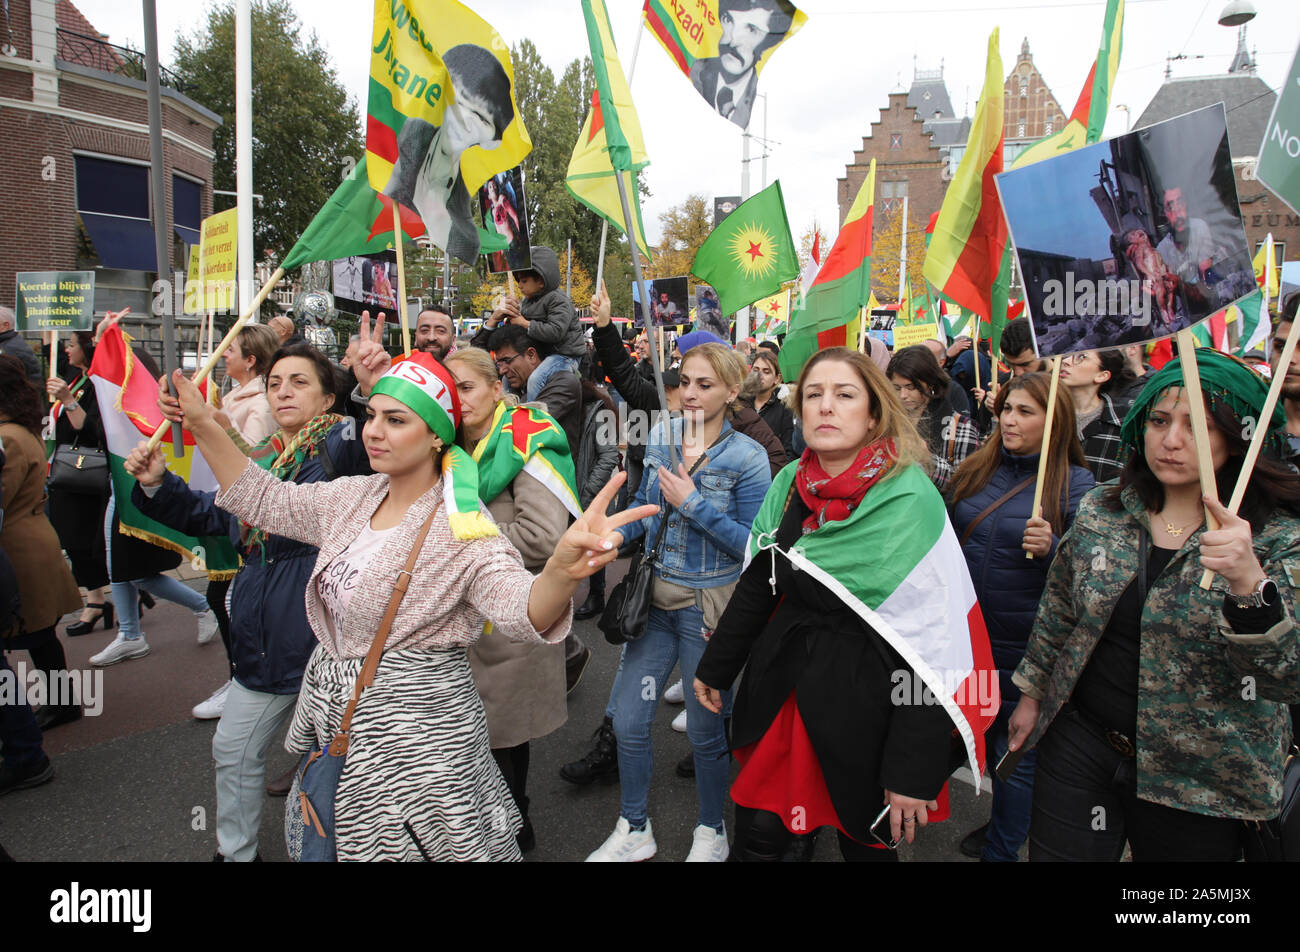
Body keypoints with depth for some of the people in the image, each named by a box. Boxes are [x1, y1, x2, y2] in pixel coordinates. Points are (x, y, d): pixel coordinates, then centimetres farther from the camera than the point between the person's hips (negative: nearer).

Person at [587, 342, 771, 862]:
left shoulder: (747, 457, -13)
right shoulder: (660, 437, 2)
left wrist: (694, 503, -22)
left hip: (708, 607, -5)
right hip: (654, 599, 5)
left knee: (705, 730, 10)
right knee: (627, 720, 10)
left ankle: (711, 833, 36)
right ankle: (634, 831, 33)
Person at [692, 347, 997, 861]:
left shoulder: (910, 500, -16)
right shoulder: (789, 484, 0)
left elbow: (930, 639, -18)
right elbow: (757, 585, 11)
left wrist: (914, 772, -18)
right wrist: (714, 668, 18)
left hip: (866, 702, -4)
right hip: (780, 692, 5)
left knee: (864, 841, 14)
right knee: (757, 837, 10)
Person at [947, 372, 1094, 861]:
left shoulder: (1076, 485, -11)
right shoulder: (976, 469, 4)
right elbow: (950, 537, 17)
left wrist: (1051, 548, -28)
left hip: (1026, 646, -5)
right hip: (968, 633, 6)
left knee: (1015, 748, 8)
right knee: (984, 734, 21)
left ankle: (1002, 848, 27)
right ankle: (1004, 819, 44)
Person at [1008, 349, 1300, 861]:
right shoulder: (1100, 508, -2)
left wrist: (1249, 583, -38)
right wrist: (1032, 693, 13)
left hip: (1196, 787, -2)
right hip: (1078, 744, 3)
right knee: (1055, 855, 9)